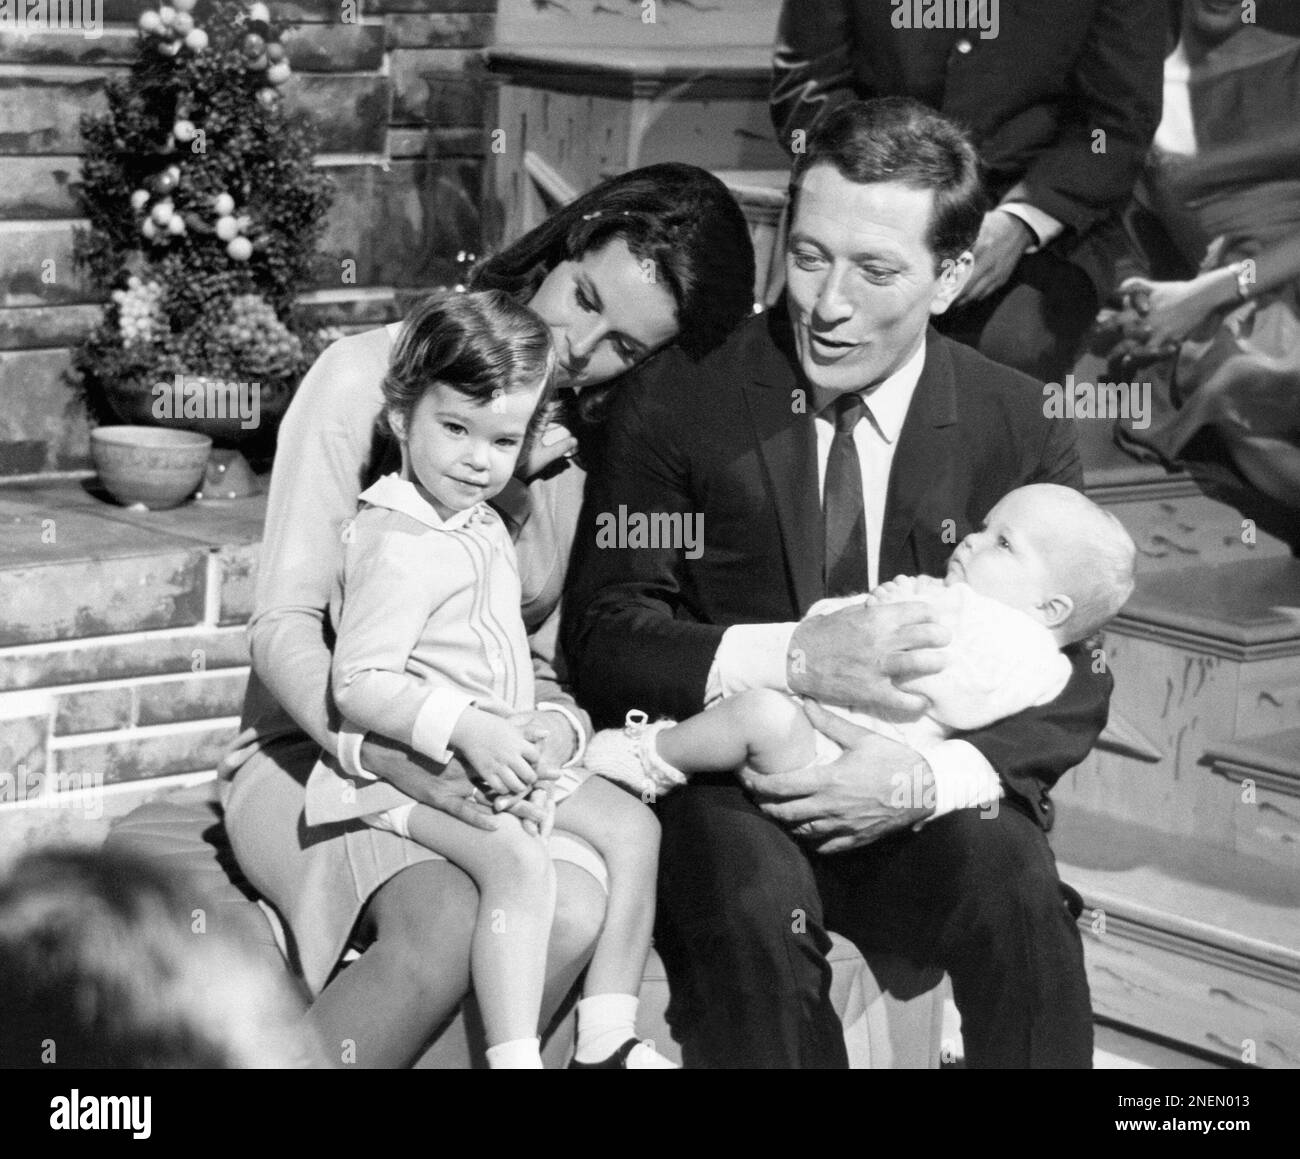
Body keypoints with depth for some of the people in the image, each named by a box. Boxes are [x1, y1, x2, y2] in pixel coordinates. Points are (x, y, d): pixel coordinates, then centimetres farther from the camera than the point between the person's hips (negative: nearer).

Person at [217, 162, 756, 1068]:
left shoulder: (606, 442, 5)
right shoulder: (366, 376, -7)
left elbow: (556, 656, 5)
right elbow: (284, 625, -10)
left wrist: (550, 732, -20)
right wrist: (382, 748, -28)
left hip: (488, 767, 4)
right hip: (318, 751, -3)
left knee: (575, 912, -30)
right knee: (448, 922, -34)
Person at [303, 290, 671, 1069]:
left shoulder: (481, 523, 14)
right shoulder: (399, 547, -18)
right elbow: (358, 685, -24)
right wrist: (464, 727, -30)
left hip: (498, 753, 10)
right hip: (417, 769, -10)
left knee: (631, 824, 3)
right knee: (519, 862, -31)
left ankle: (608, 1036, 2)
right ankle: (514, 1056, -35)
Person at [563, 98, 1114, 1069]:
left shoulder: (1020, 428, 1)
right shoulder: (678, 402, -3)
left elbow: (1077, 685, 2)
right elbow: (600, 633, -5)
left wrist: (926, 779, -18)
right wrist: (789, 658, -23)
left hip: (929, 805, 1)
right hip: (729, 782, -1)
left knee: (1019, 896, -31)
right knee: (755, 909, -34)